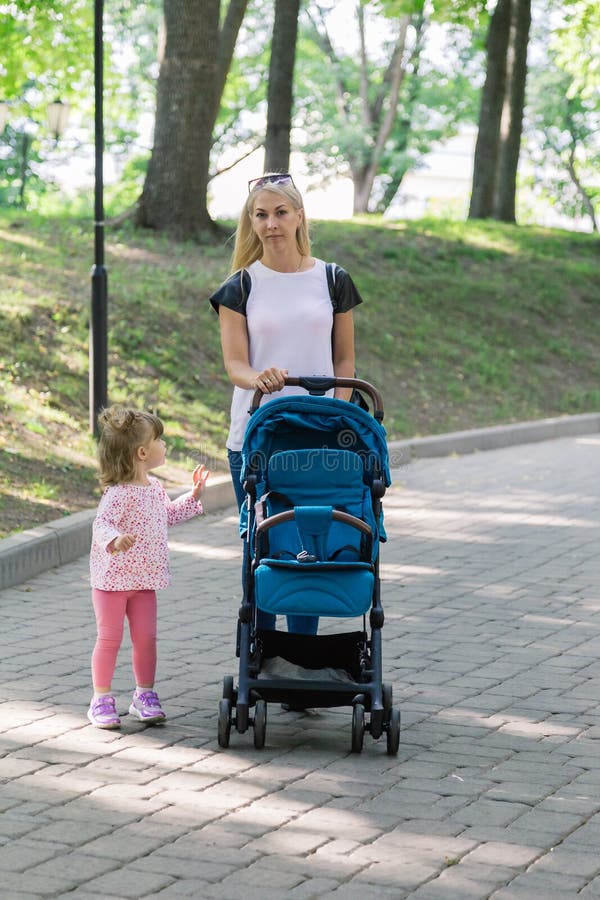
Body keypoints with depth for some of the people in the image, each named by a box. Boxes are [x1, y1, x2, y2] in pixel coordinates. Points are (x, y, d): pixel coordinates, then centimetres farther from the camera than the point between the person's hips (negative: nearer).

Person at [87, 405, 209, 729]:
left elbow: (168, 514, 26)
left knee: (146, 638, 7)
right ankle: (101, 699, 9)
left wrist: (193, 495, 21)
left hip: (144, 580, 7)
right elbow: (102, 524, -33)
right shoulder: (118, 493, -21)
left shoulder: (154, 487, 7)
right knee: (109, 639, 0)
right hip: (113, 578, -7)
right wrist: (114, 541, -53)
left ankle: (145, 695, 19)